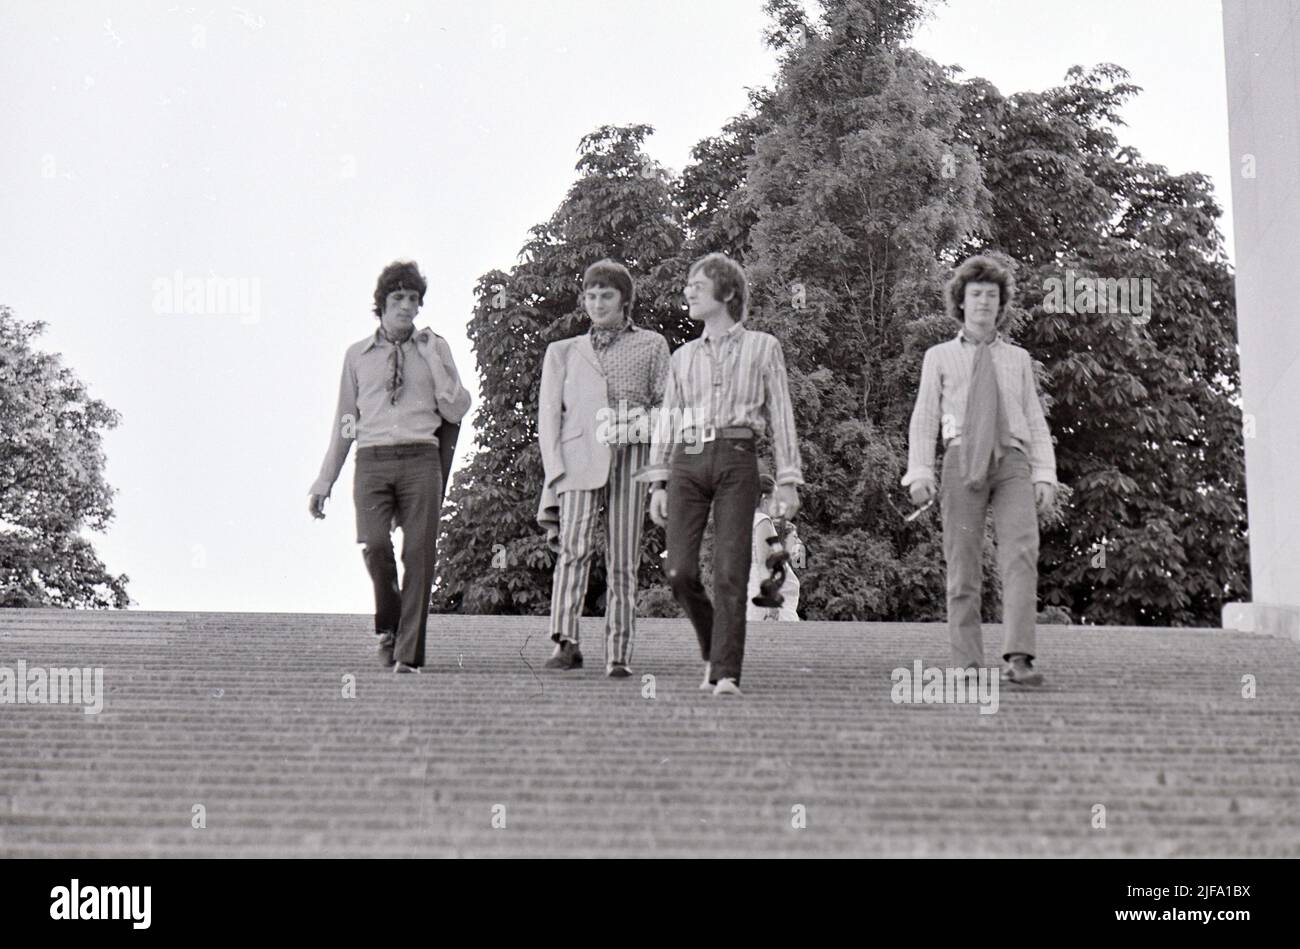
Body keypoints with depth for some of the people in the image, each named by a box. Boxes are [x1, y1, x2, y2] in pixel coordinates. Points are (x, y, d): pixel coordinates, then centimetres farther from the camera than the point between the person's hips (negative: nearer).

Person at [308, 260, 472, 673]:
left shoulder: (435, 348, 11)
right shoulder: (357, 355, 13)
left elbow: (457, 410, 4)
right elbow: (344, 422, 17)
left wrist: (433, 359, -3)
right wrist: (325, 480, 15)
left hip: (420, 458, 0)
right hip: (373, 461, 0)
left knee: (419, 554, -5)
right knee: (375, 545, -18)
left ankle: (408, 652, 1)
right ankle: (388, 624, 8)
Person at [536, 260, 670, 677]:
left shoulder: (652, 346, 17)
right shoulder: (563, 352, 19)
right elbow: (549, 414, 12)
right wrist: (556, 471, -2)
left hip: (631, 457, 0)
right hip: (580, 458, 0)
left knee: (623, 561, -1)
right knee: (575, 545, -21)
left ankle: (619, 654, 3)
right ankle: (565, 641, -25)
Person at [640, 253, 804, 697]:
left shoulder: (762, 347, 10)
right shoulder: (684, 356, 20)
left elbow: (781, 415, 6)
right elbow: (668, 421, 18)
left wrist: (788, 480, -2)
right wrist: (658, 483, 8)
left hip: (736, 460, -3)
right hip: (687, 462, 3)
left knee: (730, 572, -11)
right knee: (679, 572, -7)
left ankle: (725, 674, -8)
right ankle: (714, 648, 17)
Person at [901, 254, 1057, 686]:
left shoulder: (1018, 358, 21)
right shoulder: (939, 357, 16)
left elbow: (1036, 422, 17)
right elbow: (924, 419, 8)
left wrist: (1045, 475, 4)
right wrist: (919, 472, -5)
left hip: (1012, 462, 1)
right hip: (962, 461, -1)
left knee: (1021, 554, -19)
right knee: (963, 566, -4)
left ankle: (1018, 659, -28)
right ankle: (969, 666, -1)